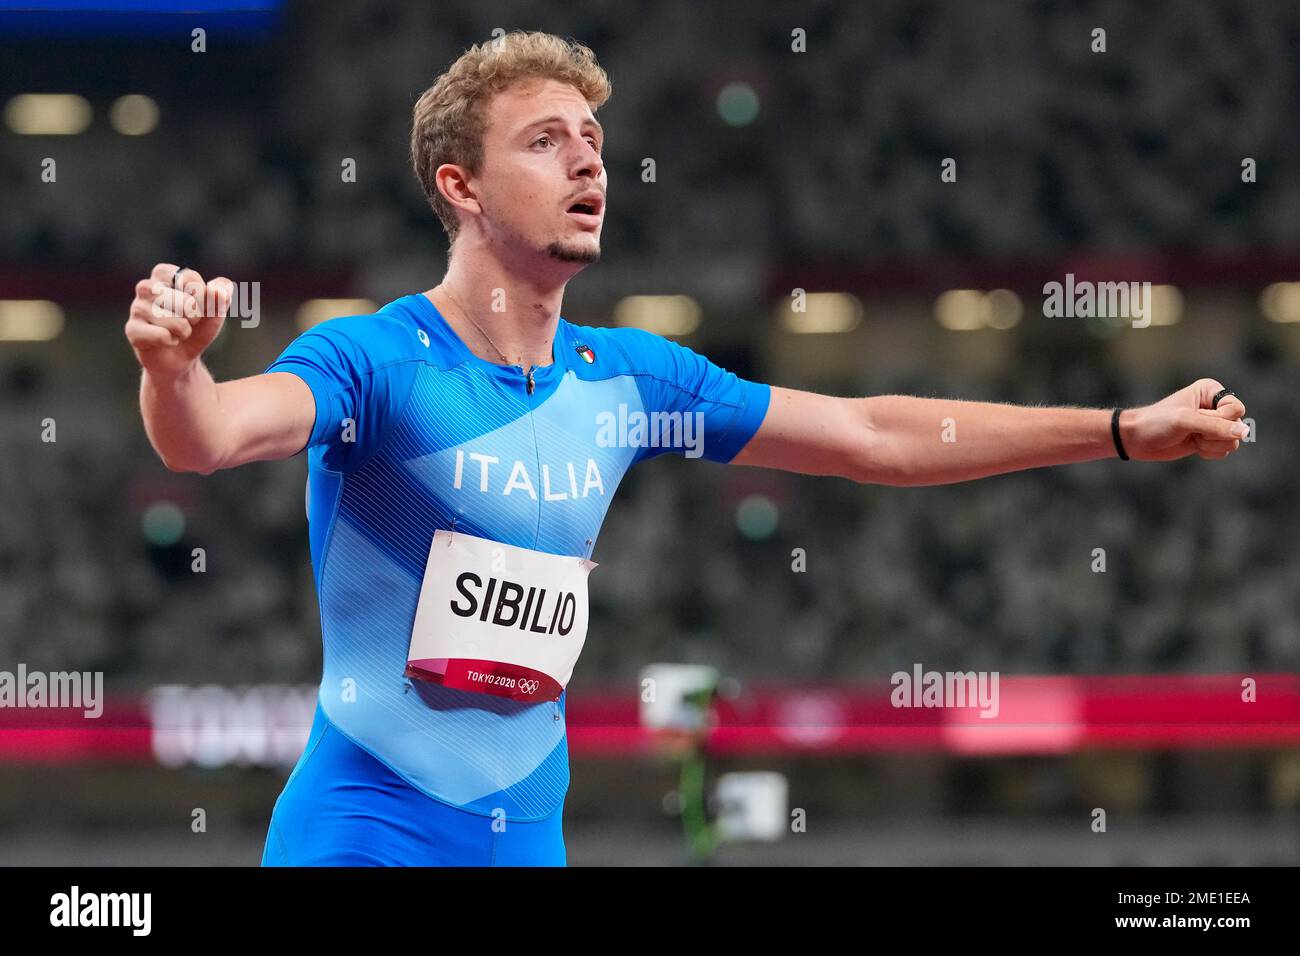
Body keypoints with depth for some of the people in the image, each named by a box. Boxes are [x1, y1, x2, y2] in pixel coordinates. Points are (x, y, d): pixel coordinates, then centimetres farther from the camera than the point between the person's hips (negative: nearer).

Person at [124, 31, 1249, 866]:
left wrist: (1129, 430, 12)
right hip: (363, 832, -5)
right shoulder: (376, 359, -12)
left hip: (528, 836, 6)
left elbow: (874, 435, 14)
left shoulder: (626, 377, 6)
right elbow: (209, 437, -31)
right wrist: (173, 366, -56)